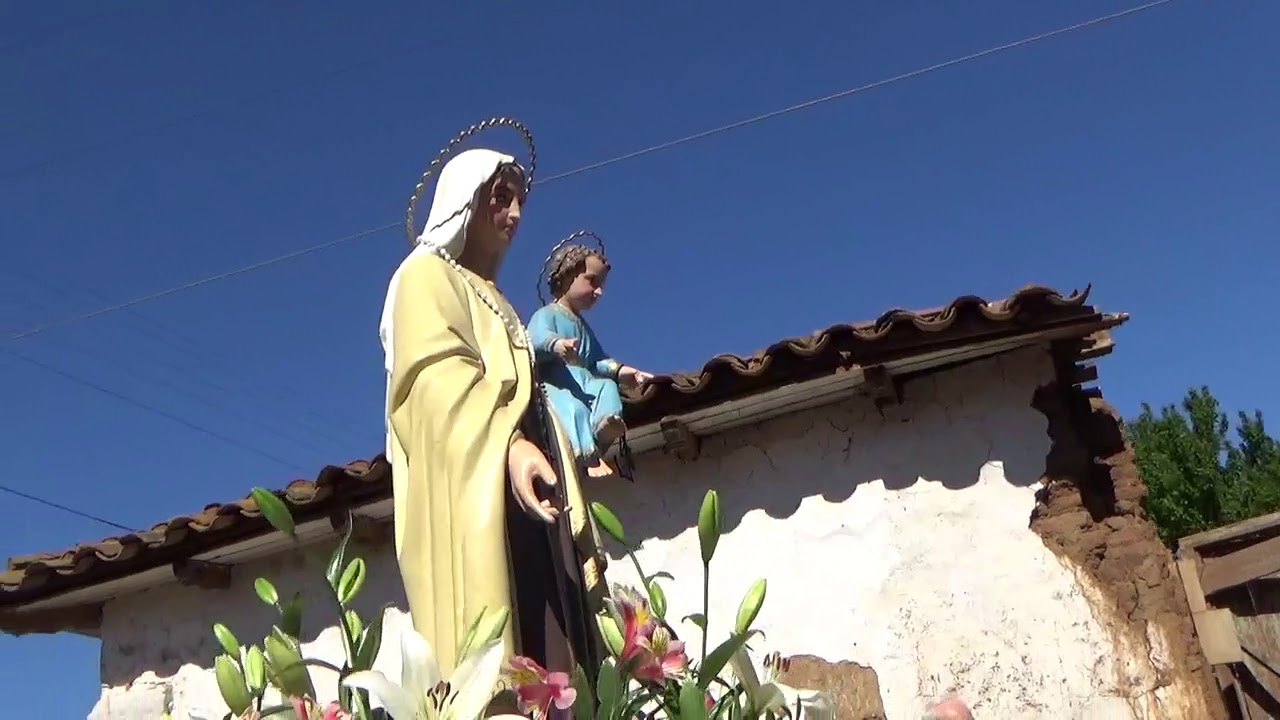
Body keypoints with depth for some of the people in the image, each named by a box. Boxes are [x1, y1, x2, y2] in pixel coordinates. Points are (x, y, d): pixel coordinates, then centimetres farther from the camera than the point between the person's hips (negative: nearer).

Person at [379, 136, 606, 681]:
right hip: (477, 495, -8)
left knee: (550, 667, -4)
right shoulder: (427, 276, 6)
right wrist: (508, 444, -29)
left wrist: (578, 531, 19)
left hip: (528, 497, 8)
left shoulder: (491, 298, 31)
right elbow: (438, 378, -12)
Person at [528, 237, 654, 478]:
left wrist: (619, 370, 10)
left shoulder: (582, 326, 34)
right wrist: (556, 344, -42)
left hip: (583, 381, 7)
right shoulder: (545, 315, 6)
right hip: (554, 382, -7)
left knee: (607, 385, -25)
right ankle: (591, 457, -59)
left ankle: (605, 423, -56)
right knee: (573, 408, -37)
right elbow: (539, 338, -17)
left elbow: (597, 360, 32)